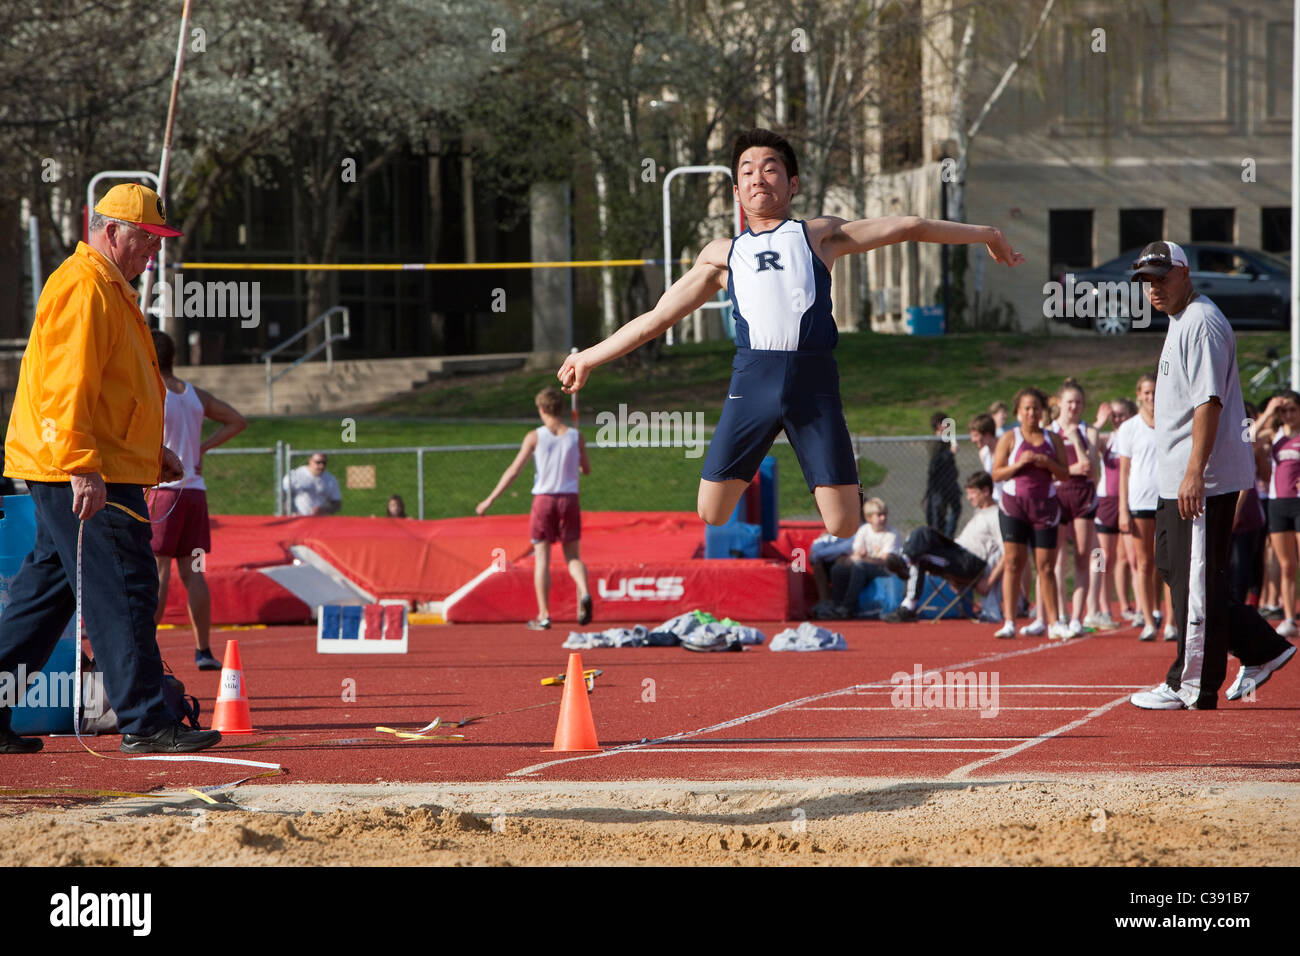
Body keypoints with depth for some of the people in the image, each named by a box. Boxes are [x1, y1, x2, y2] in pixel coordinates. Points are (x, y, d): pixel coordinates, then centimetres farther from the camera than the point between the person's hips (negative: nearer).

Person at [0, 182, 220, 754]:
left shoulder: (109, 288, 22)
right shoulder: (83, 288, -13)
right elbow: (67, 385, -21)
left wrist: (151, 452, 24)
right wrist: (82, 465, -27)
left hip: (88, 472, 11)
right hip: (85, 475, -11)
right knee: (123, 590, -10)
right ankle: (144, 723, -9)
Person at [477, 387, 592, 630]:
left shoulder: (534, 437, -5)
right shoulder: (576, 437, 1)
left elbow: (513, 471, -5)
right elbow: (586, 469, 11)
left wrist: (490, 500, 2)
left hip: (543, 500, -2)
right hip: (569, 500, 2)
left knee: (542, 558, 5)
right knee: (572, 556, 11)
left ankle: (544, 615, 2)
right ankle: (584, 593, -18)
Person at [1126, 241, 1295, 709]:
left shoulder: (1202, 323, -14)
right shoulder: (1179, 321, 18)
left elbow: (1210, 400, -23)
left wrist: (1195, 472, -28)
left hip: (1203, 481, -11)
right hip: (1177, 479, 11)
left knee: (1196, 581, -5)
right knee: (1174, 569, 15)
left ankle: (1192, 687, 1)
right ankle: (1262, 649, 20)